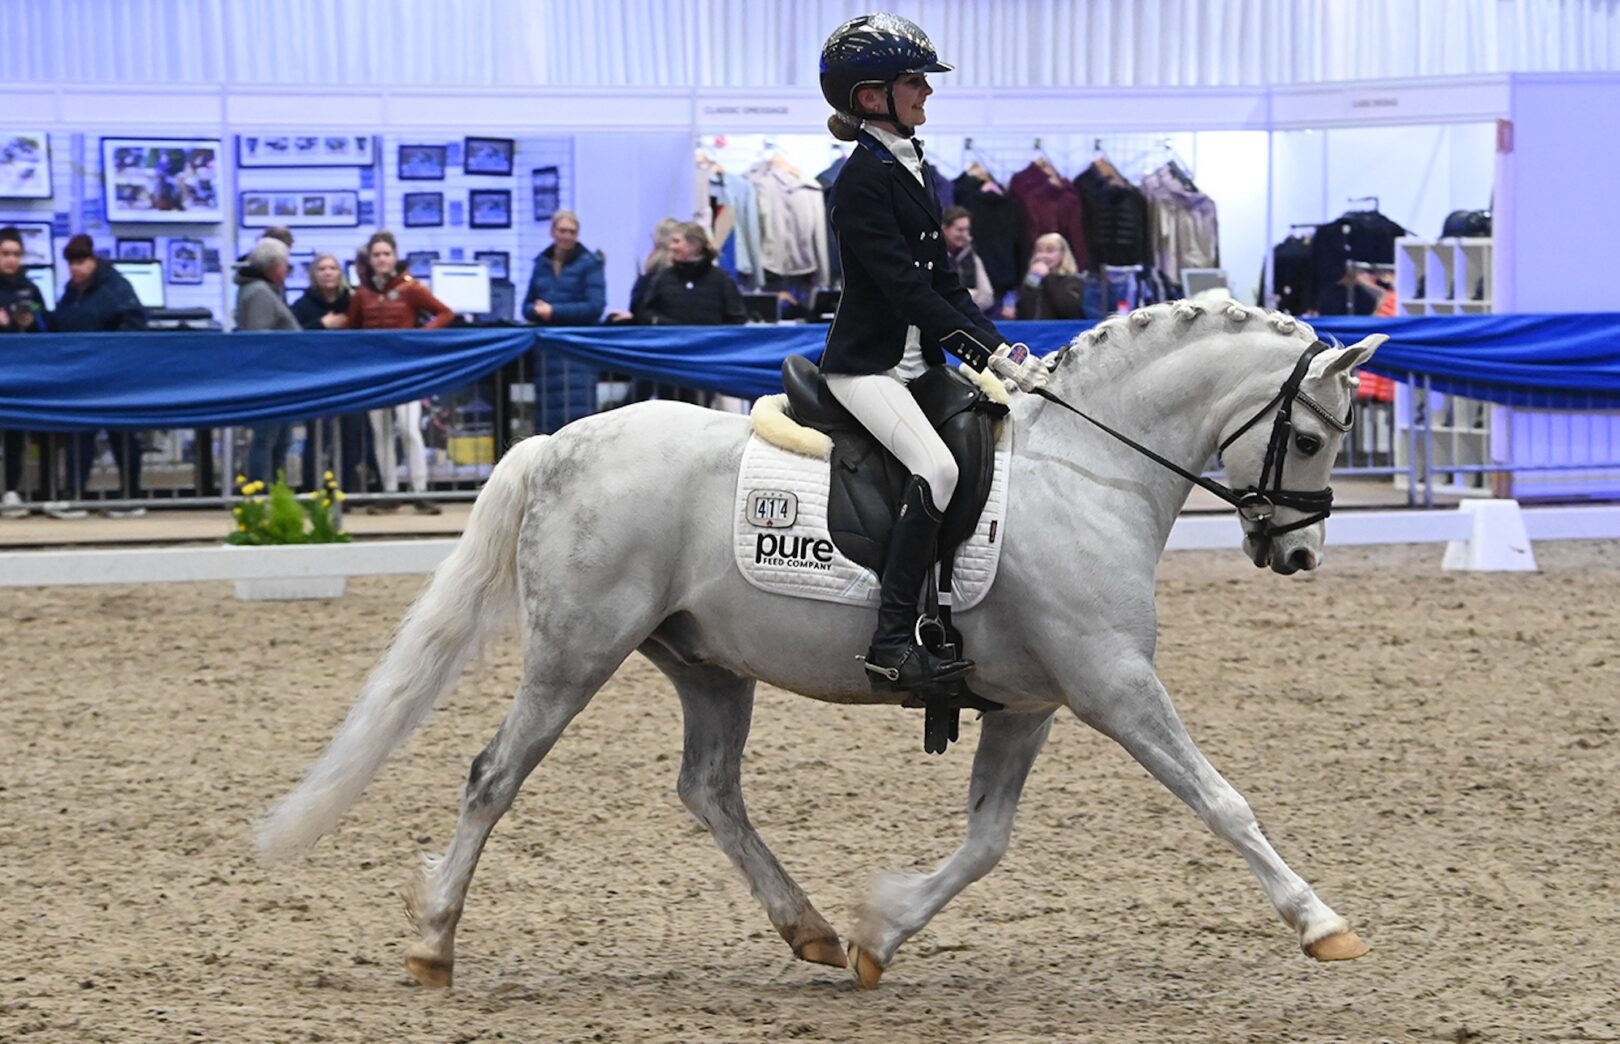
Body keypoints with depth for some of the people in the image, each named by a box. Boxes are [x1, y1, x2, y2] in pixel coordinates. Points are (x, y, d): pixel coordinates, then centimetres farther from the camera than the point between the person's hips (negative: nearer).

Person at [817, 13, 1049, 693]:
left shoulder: (908, 172, 14)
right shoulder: (862, 182, -14)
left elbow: (943, 282, 16)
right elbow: (907, 290, -21)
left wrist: (1004, 349, 4)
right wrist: (992, 355, -24)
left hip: (918, 364, 10)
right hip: (867, 367, -10)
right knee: (936, 467, -29)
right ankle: (892, 646, -30)